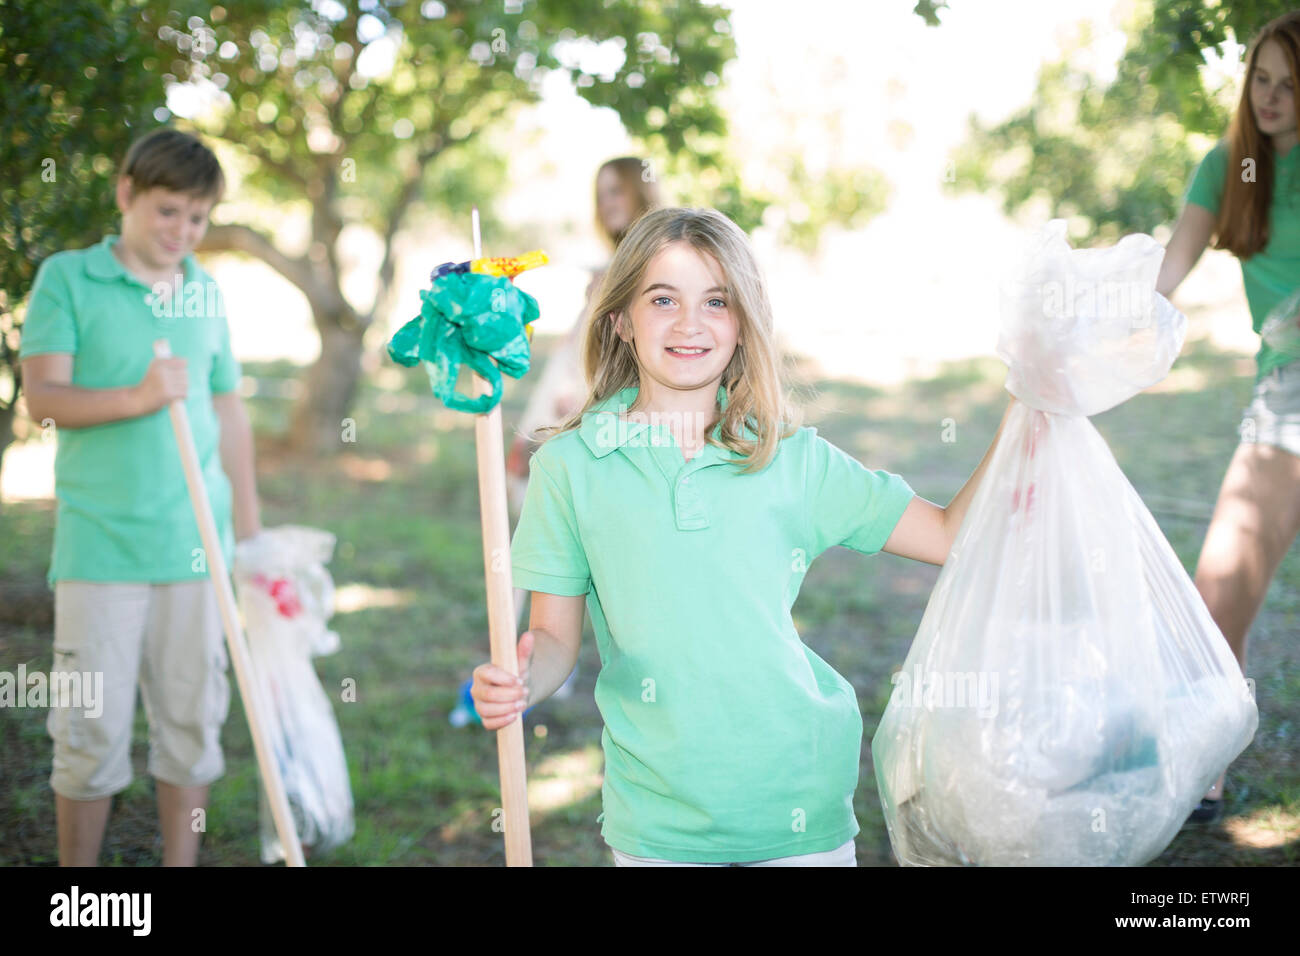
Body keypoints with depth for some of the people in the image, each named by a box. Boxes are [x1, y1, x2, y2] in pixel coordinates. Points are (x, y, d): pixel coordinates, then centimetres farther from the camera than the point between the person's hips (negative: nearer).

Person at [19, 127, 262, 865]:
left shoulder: (206, 293, 12)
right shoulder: (67, 278, 1)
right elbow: (43, 397, -8)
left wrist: (250, 529, 14)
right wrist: (138, 398, -24)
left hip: (195, 546, 3)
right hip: (100, 546, -3)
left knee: (192, 718, 8)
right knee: (93, 728, 2)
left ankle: (182, 861, 21)